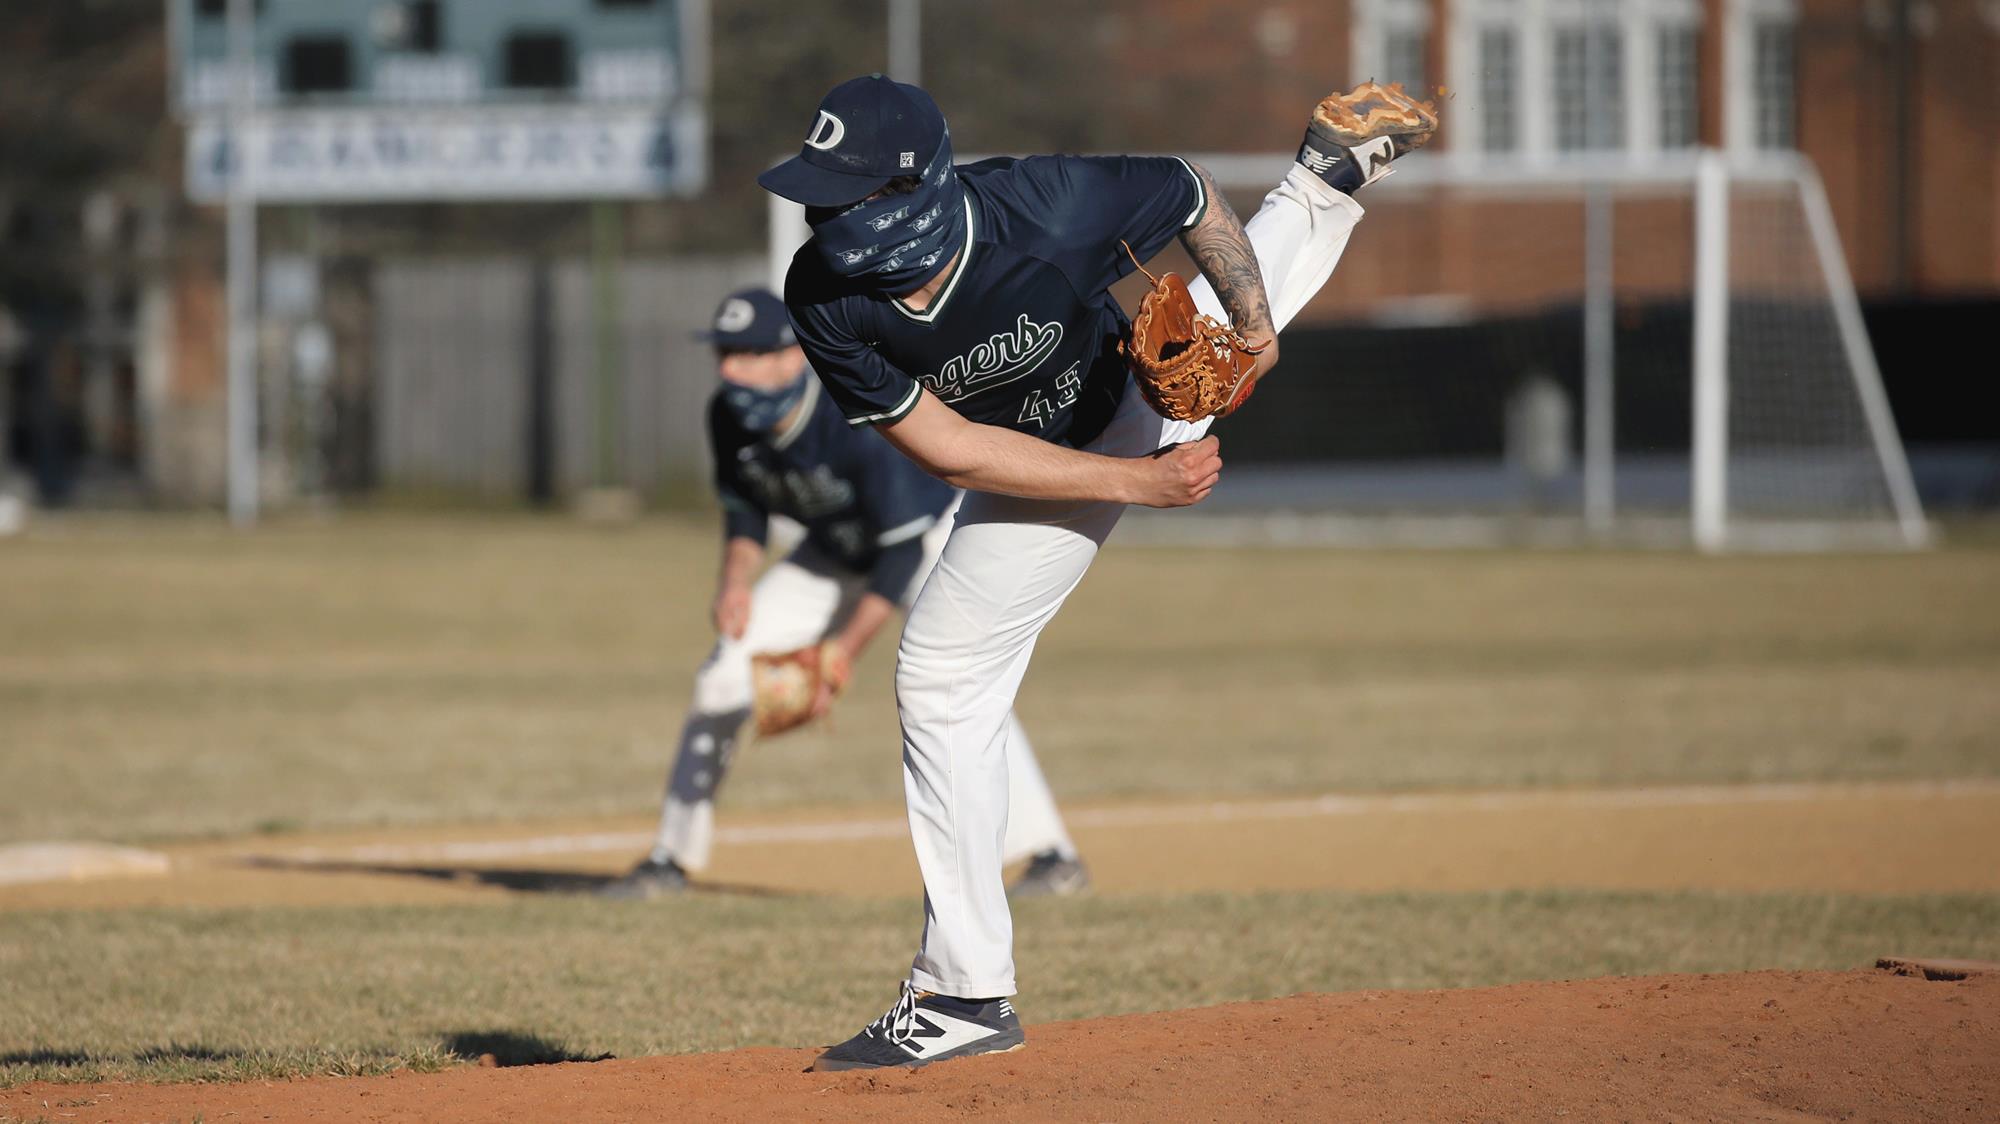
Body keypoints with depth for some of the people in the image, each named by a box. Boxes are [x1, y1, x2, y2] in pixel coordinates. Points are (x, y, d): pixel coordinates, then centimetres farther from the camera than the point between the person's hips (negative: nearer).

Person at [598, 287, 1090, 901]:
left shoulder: (860, 418, -37)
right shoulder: (729, 415, -17)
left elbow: (905, 552, -33)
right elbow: (744, 506, 2)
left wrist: (842, 656, -35)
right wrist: (737, 576, -18)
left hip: (934, 531, -7)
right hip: (838, 547, 7)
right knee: (726, 670, -2)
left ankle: (1052, 856, -25)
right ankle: (672, 859, 11)